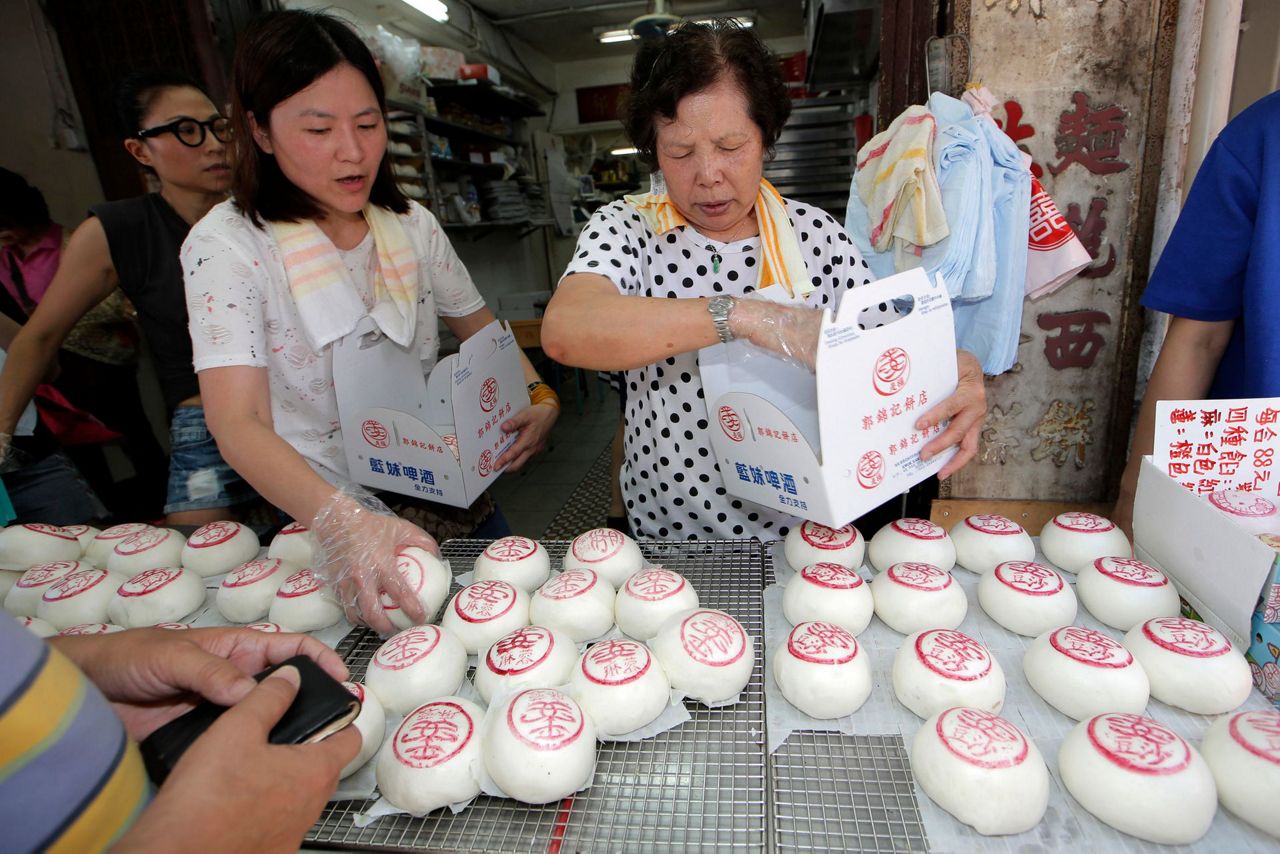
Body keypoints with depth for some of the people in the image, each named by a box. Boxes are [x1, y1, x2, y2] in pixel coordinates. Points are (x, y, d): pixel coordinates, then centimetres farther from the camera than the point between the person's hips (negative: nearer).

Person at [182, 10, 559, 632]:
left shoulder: (412, 224, -1)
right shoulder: (226, 247, -16)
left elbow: (482, 331, 9)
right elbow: (239, 426, -27)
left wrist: (539, 399, -10)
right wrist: (345, 524, -44)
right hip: (323, 526, -4)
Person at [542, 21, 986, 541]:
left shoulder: (816, 235, 1)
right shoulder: (626, 230, -5)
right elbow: (564, 331, -25)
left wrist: (959, 375, -21)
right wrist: (746, 316, -33)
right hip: (668, 533, -2)